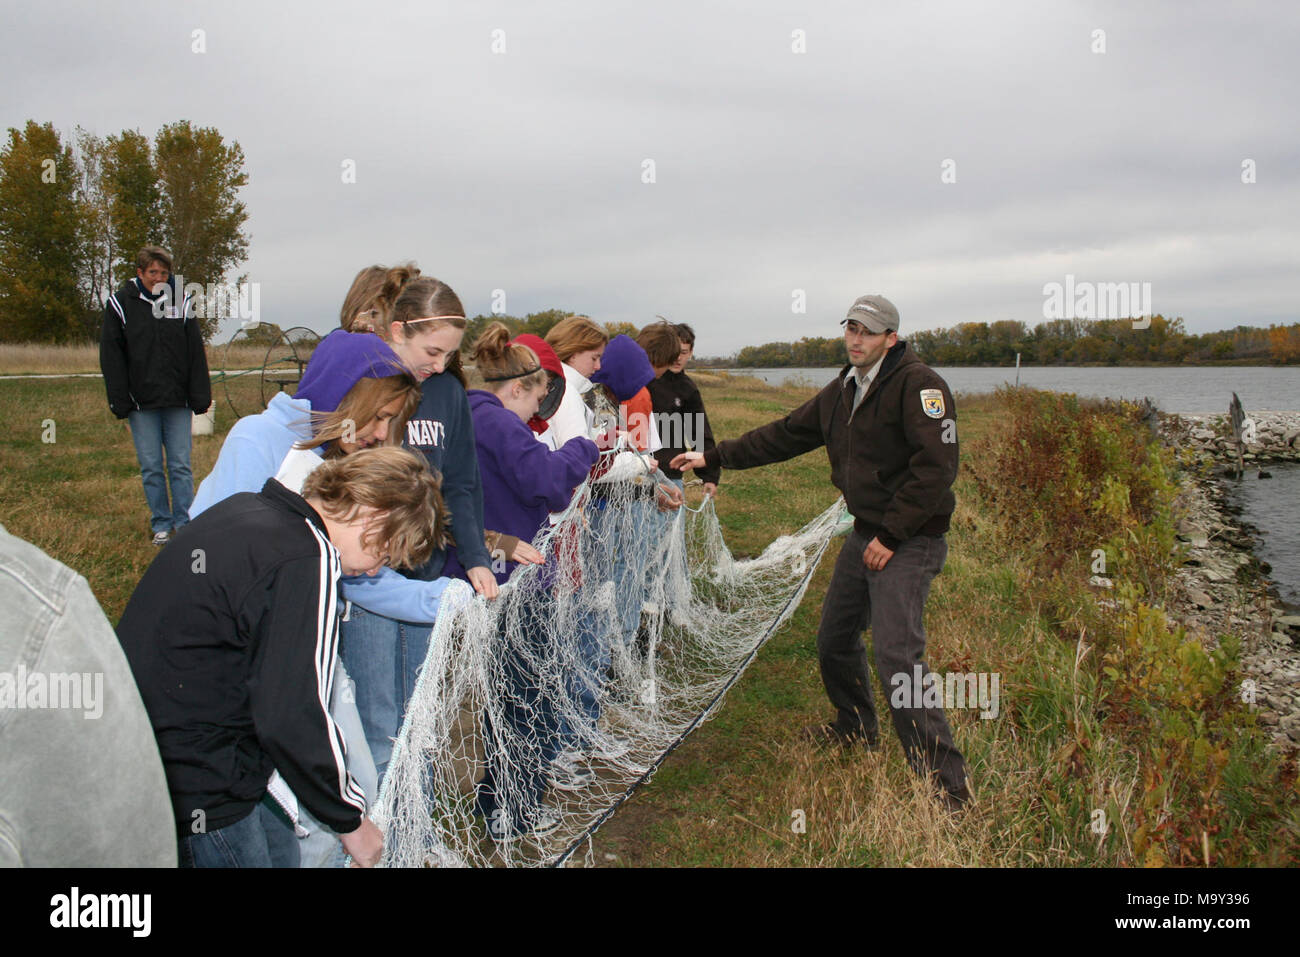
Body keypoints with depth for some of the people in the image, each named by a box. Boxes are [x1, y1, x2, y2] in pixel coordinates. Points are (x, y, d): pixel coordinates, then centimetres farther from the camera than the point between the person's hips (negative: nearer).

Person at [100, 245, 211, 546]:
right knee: (151, 468, 5)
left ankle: (184, 523, 11)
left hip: (177, 401, 0)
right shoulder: (120, 304, 3)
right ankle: (161, 524, 15)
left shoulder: (181, 303, 6)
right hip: (141, 403, 0)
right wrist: (120, 402, -5)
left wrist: (200, 397, -1)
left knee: (181, 466, 2)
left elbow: (196, 353, 6)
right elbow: (111, 357, 2)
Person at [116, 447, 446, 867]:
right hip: (194, 798, -9)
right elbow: (291, 721, -24)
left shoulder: (243, 509, 5)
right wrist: (350, 818, -9)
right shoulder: (307, 563, -22)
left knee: (280, 851, 20)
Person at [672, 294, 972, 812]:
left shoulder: (917, 384, -15)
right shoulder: (843, 390, 13)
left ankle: (946, 784, -8)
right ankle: (857, 730, 42)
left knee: (897, 657, -17)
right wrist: (714, 457, 16)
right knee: (834, 639, 18)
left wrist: (891, 535, -21)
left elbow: (937, 466, -23)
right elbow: (784, 435, 18)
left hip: (908, 542, -9)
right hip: (864, 535, 9)